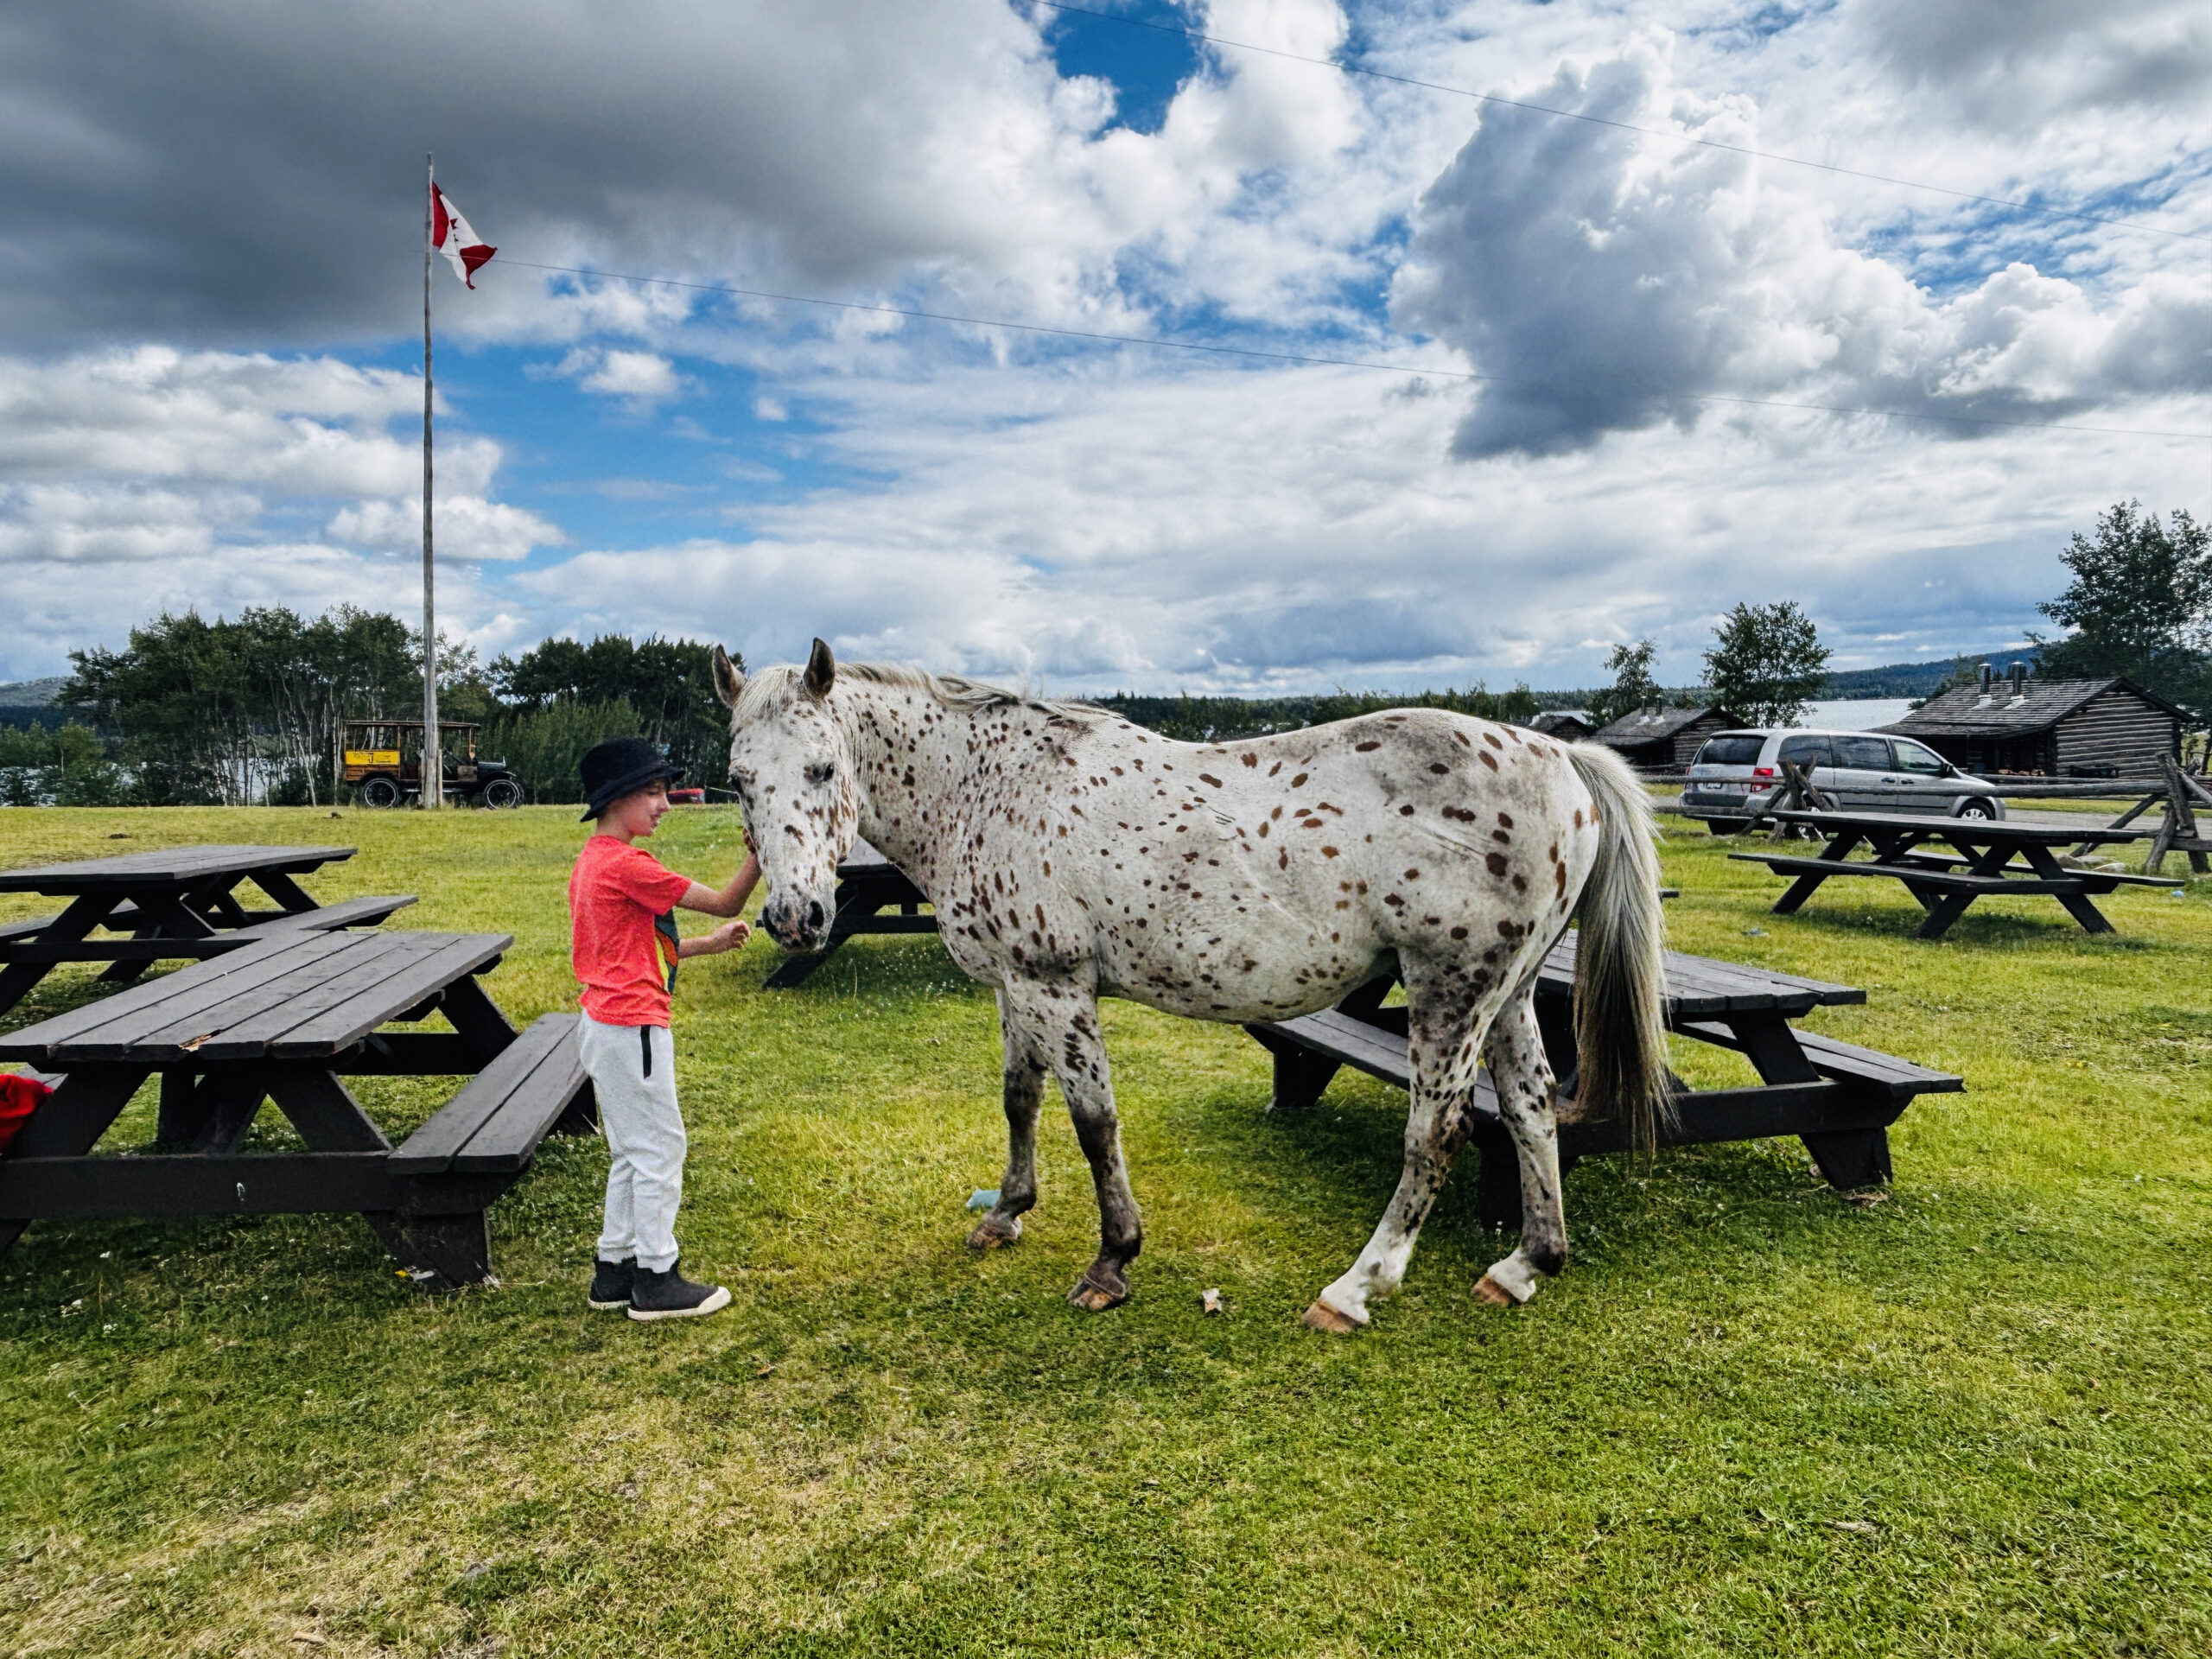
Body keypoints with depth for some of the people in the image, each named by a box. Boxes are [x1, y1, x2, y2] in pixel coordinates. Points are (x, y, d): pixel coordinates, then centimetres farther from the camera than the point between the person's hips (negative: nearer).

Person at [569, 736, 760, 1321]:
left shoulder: (591, 861, 13)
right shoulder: (627, 864, -18)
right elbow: (724, 902, -19)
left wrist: (707, 944, 13)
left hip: (604, 1024, 10)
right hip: (632, 1026, -10)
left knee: (631, 1152, 18)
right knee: (659, 1148, 0)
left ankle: (615, 1269, 26)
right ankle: (656, 1280, 10)